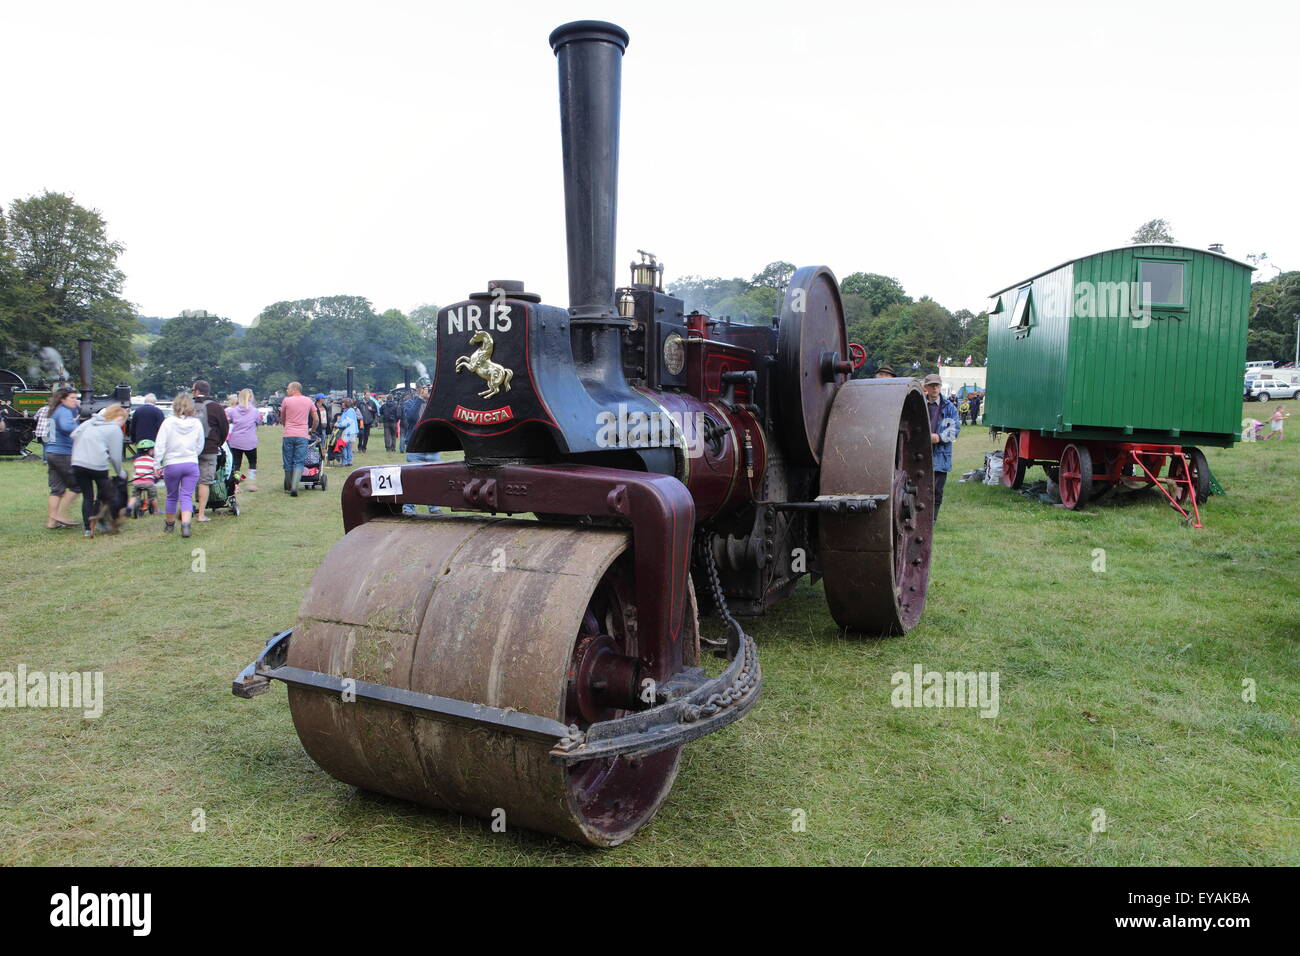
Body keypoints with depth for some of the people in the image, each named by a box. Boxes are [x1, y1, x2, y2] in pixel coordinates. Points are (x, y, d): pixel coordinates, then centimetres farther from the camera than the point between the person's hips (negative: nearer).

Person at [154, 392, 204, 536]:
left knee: (172, 496, 16)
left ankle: (169, 523, 34)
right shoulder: (197, 423, -2)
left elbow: (160, 446, -9)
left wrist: (157, 464, -1)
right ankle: (185, 525, -17)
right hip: (191, 464, 1)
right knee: (187, 496, 1)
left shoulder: (168, 423, -9)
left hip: (172, 465, -1)